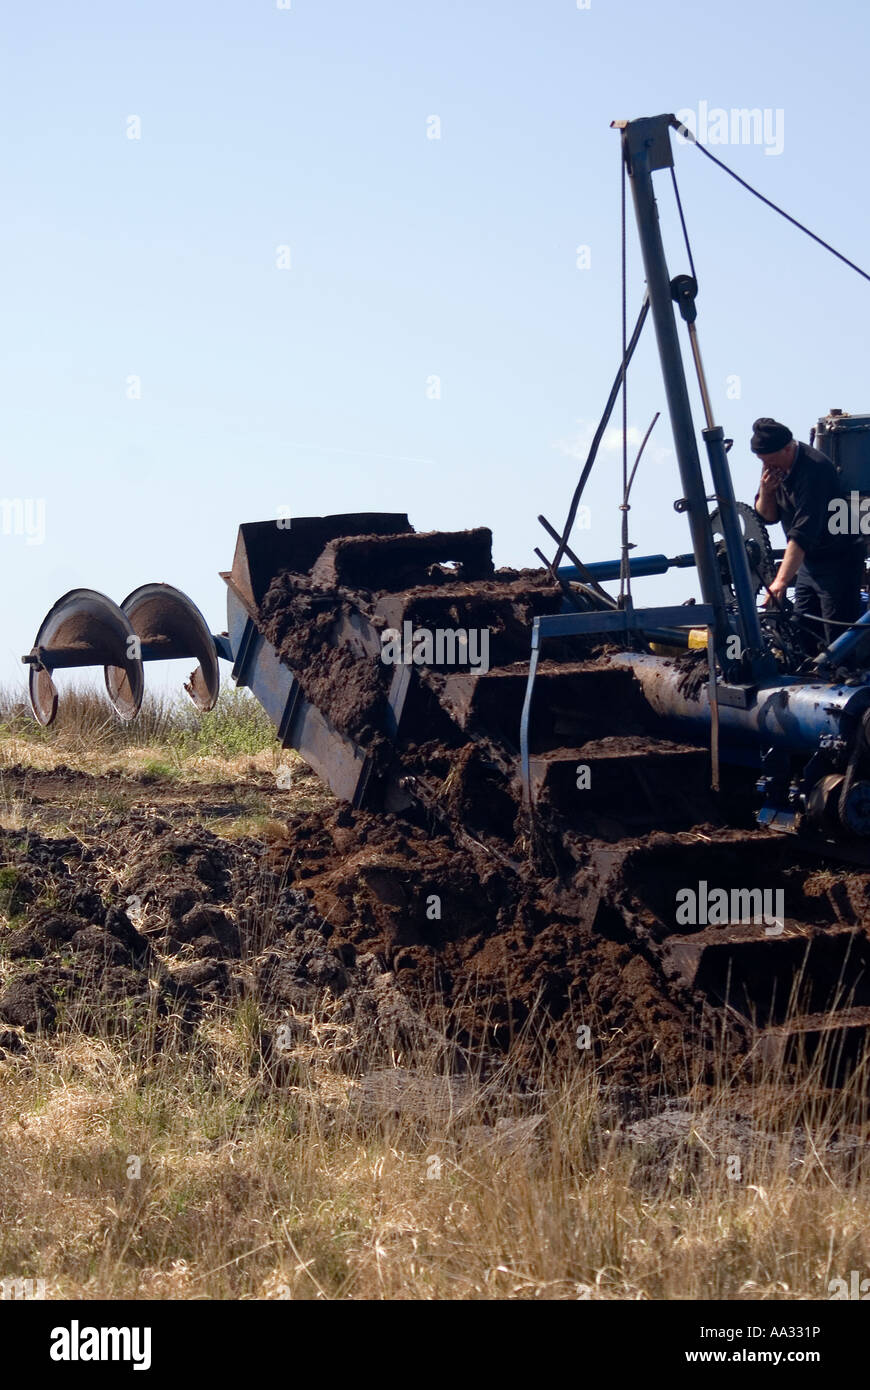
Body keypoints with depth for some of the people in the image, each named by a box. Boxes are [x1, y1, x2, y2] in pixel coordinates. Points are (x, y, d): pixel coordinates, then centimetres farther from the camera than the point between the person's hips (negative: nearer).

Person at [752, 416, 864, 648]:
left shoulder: (815, 469, -26)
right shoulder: (775, 467, 0)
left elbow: (803, 533, -33)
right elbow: (768, 516, 8)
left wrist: (781, 580, -38)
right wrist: (765, 491, -15)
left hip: (839, 561, -9)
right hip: (808, 562, 9)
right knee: (803, 637, 9)